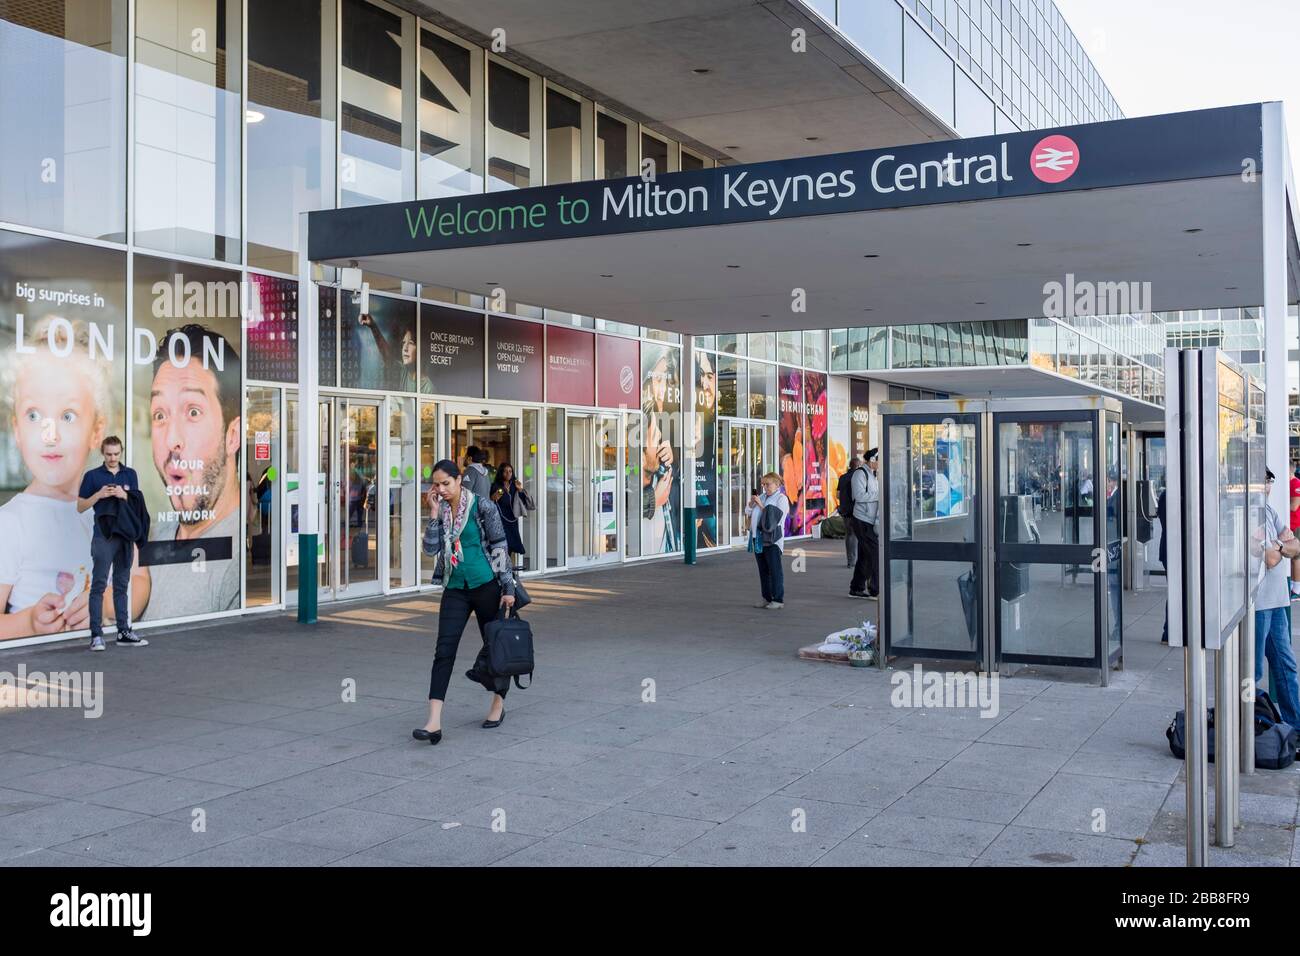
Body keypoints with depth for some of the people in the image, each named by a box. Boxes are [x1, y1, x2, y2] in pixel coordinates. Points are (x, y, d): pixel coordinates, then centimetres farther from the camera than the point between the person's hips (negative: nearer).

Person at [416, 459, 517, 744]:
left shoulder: (481, 507, -7)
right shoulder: (440, 511, 6)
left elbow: (500, 547, -6)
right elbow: (430, 549, -3)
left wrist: (508, 588, -8)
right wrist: (434, 513, -9)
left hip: (486, 584, -3)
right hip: (455, 588, 4)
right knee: (444, 650, -8)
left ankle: (499, 703, 33)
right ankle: (434, 722, -14)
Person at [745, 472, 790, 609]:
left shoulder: (782, 499, -4)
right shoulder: (762, 497, 16)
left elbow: (774, 516, -15)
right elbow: (748, 512, 17)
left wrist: (761, 505, -17)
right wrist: (751, 503, -2)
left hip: (772, 540, -7)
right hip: (758, 538, 7)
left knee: (775, 569, -4)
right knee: (763, 569, 10)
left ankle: (778, 599, 0)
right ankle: (766, 598, 18)